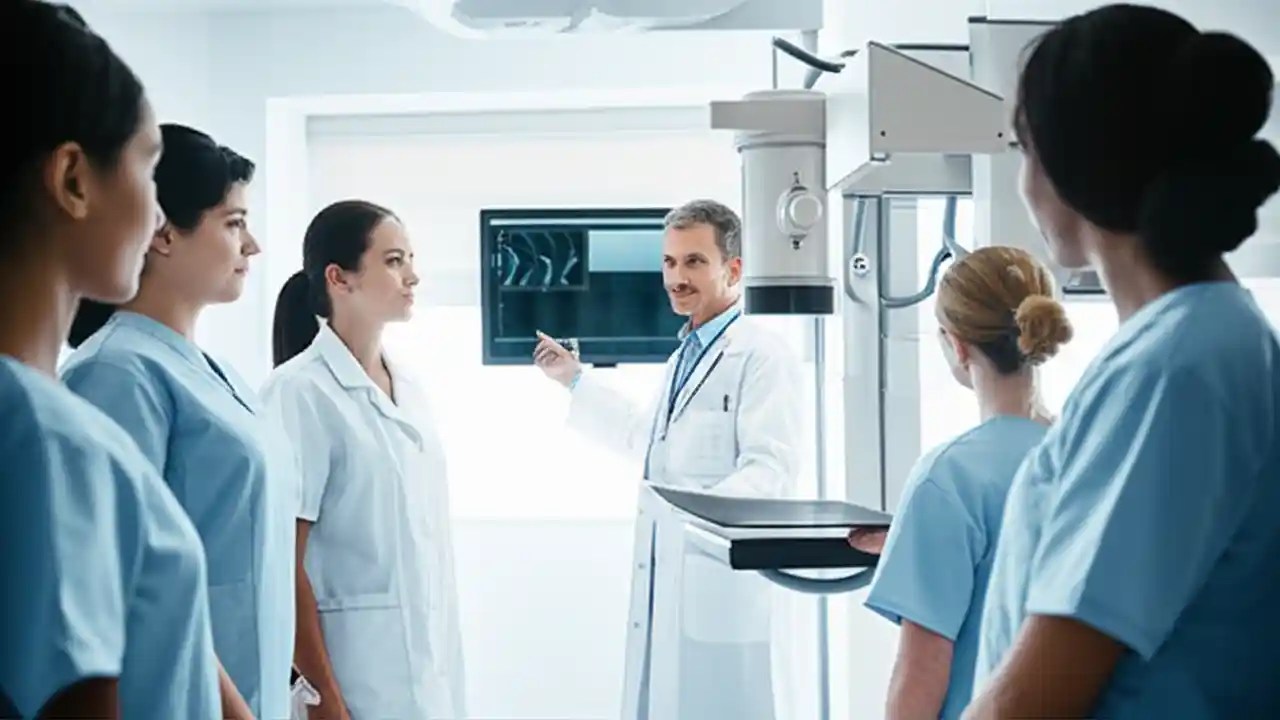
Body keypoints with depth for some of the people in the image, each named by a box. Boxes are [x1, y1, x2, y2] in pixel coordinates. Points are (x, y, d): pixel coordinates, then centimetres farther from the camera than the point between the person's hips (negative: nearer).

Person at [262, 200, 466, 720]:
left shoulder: (411, 391, 10)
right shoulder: (301, 391, -11)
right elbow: (282, 565, -13)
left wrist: (443, 670, 14)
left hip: (432, 668, 7)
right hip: (357, 670, -7)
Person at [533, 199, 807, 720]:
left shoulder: (763, 355, -11)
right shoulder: (683, 356, 21)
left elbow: (770, 467, -21)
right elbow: (646, 437, 36)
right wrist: (575, 380, 37)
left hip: (724, 581, -9)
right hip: (665, 580, 9)